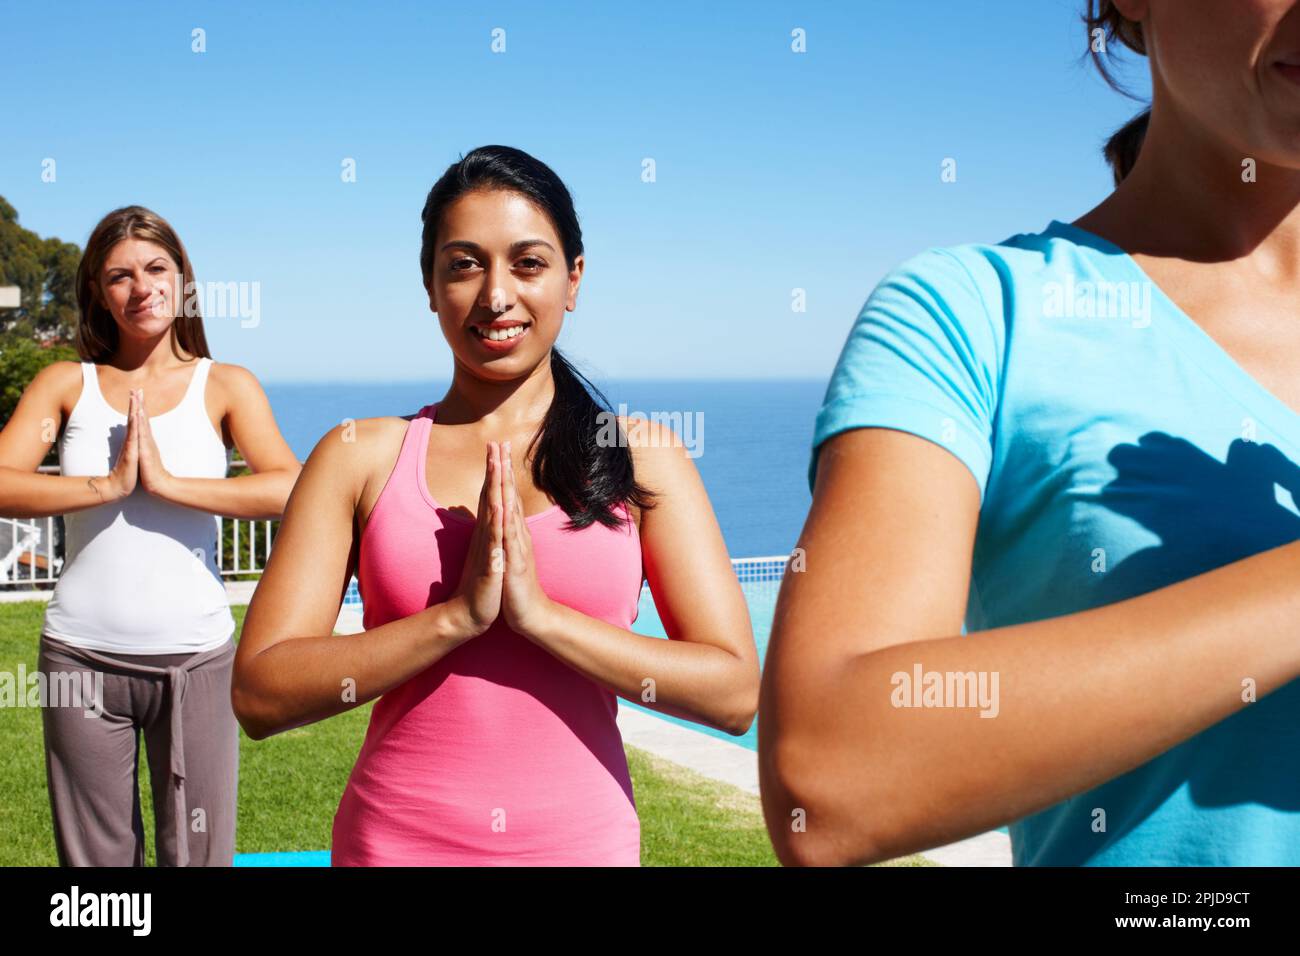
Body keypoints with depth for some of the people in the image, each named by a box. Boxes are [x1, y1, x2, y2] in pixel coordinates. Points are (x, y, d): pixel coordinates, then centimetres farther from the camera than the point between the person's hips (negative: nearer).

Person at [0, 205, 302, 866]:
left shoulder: (226, 386, 4)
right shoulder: (66, 383, 7)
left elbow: (291, 489, -14)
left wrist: (167, 482, -16)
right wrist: (110, 484, -14)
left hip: (195, 656, -1)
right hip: (83, 656, 1)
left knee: (198, 854, 4)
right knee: (94, 857, 10)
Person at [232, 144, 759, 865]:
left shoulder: (642, 457, -1)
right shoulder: (359, 455, -1)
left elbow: (734, 691, -8)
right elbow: (260, 695, -7)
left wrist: (541, 615, -18)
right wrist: (457, 616, -18)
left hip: (584, 840, 1)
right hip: (395, 842, 0)